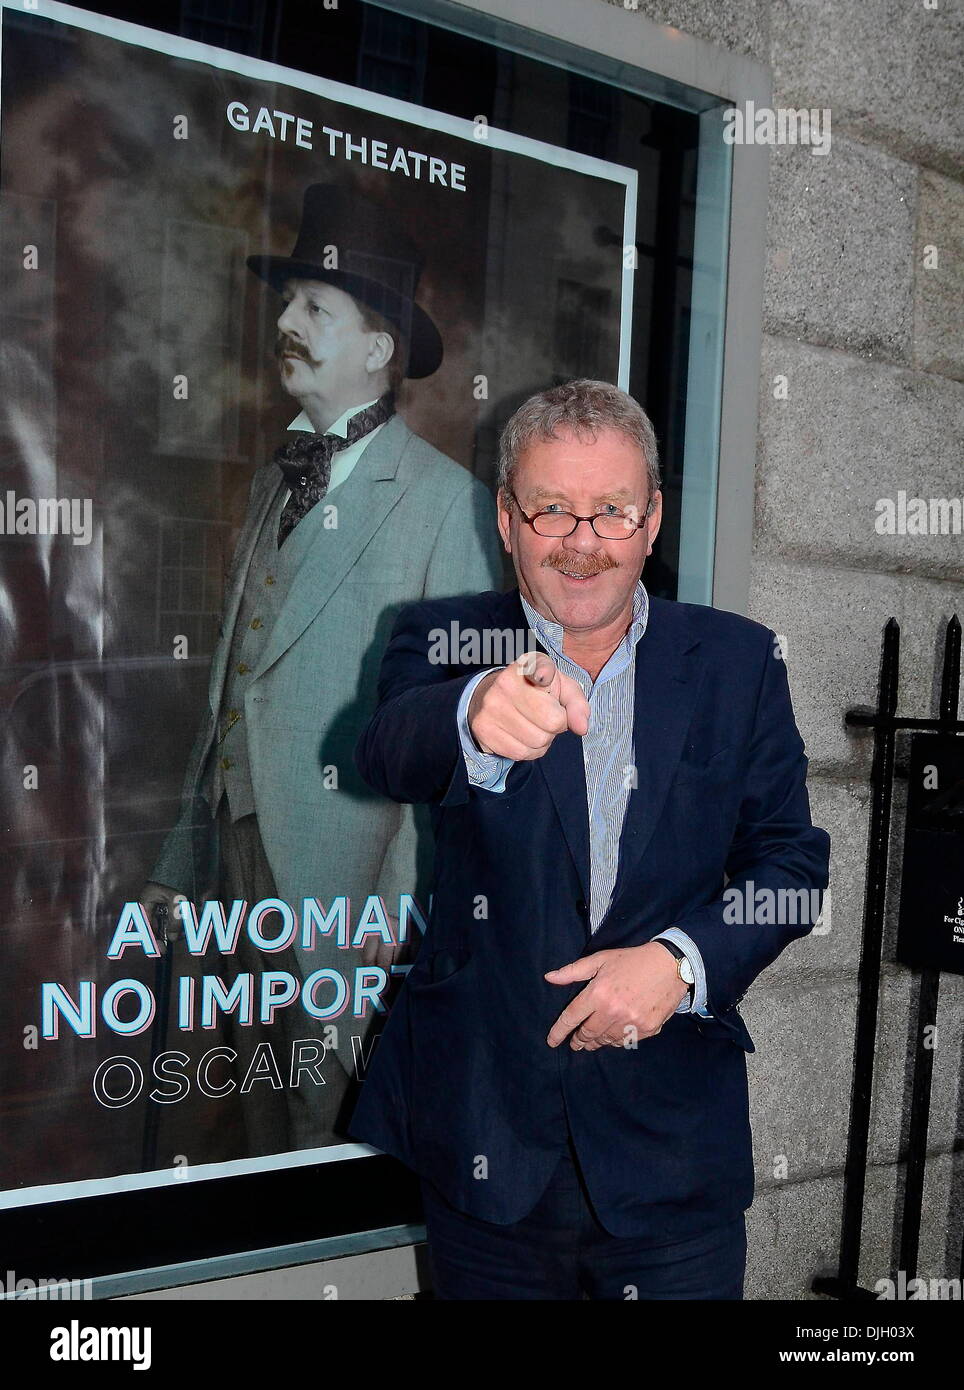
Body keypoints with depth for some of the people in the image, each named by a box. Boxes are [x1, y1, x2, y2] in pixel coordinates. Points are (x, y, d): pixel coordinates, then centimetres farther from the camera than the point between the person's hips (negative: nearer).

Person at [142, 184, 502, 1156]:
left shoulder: (446, 500, -8)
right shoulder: (272, 481, 13)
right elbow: (227, 685, 13)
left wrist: (406, 893, -16)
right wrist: (183, 861, 11)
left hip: (339, 870, -6)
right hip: (239, 846, 6)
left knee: (328, 1118, 6)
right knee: (260, 1109, 18)